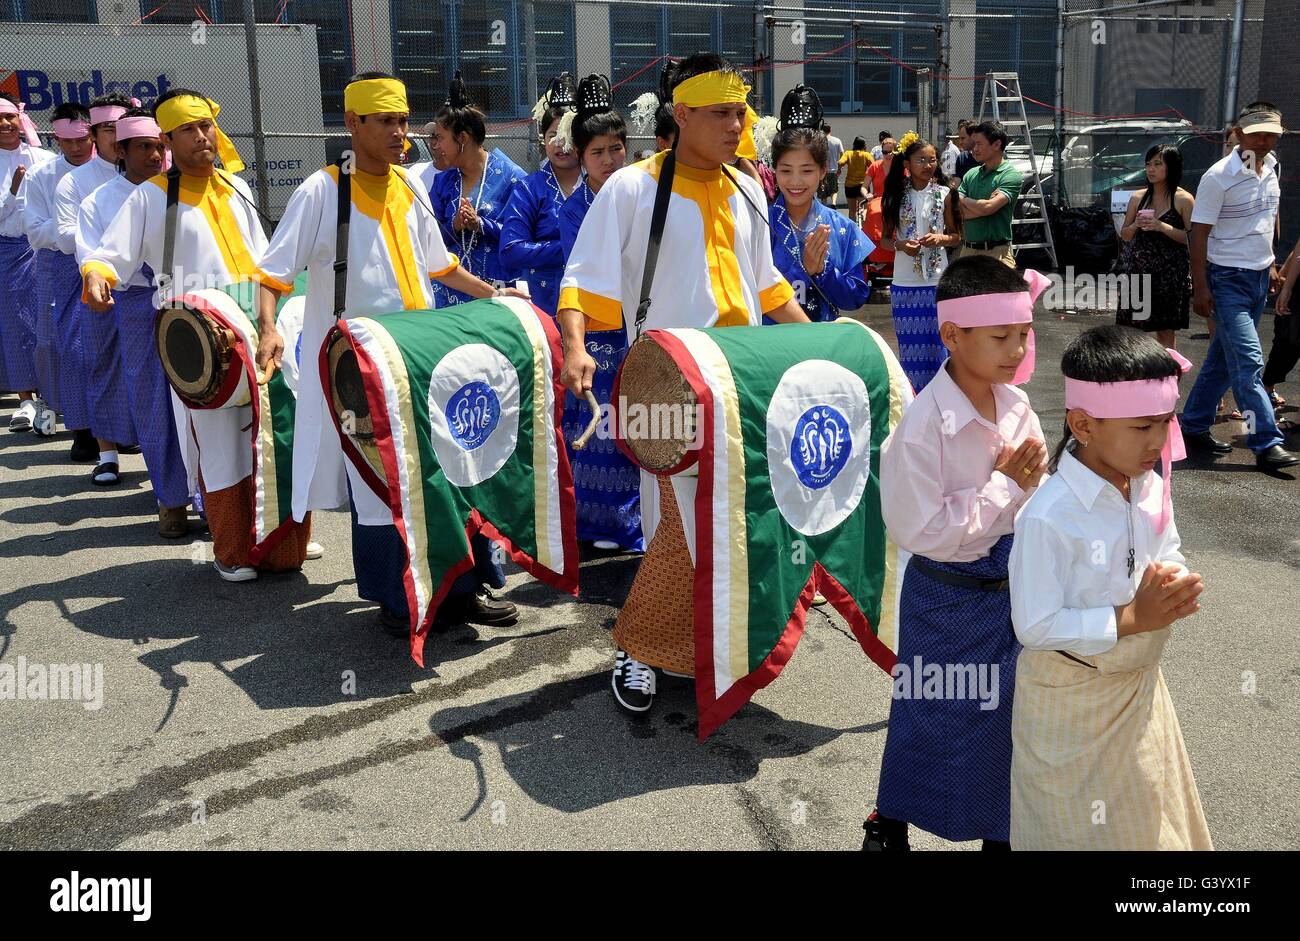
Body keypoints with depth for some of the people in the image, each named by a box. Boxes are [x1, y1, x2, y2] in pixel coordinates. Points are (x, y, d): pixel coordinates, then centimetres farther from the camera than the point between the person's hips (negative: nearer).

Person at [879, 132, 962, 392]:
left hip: (938, 280, -1)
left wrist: (941, 238, -13)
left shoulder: (944, 194, 2)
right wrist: (900, 245, -13)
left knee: (937, 341, 1)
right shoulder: (896, 195, 3)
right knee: (910, 344, 6)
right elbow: (885, 238, 7)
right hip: (905, 282, 1)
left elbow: (956, 236, 8)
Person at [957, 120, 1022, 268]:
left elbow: (988, 207, -18)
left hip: (996, 253, -6)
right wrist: (979, 206, -10)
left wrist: (964, 200, 0)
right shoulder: (971, 174, 13)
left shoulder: (1011, 175, -6)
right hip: (967, 250, 6)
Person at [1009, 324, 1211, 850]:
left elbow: (1169, 557, 8)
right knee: (1078, 826, 15)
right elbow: (1035, 626, -26)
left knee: (1148, 822, 25)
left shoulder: (1152, 490, -8)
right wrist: (1131, 618, -28)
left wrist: (1173, 585, -16)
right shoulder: (1049, 517, -29)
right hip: (1069, 700, -6)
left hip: (1139, 685, 7)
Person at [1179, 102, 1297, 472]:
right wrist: (1200, 287, -17)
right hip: (1228, 279, -7)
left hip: (1260, 277, 8)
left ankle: (1195, 427, 22)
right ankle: (1267, 444, -9)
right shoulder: (1219, 177, -15)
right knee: (1249, 361, -11)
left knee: (1223, 357, 12)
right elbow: (1199, 233, -14)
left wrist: (1269, 263, 21)